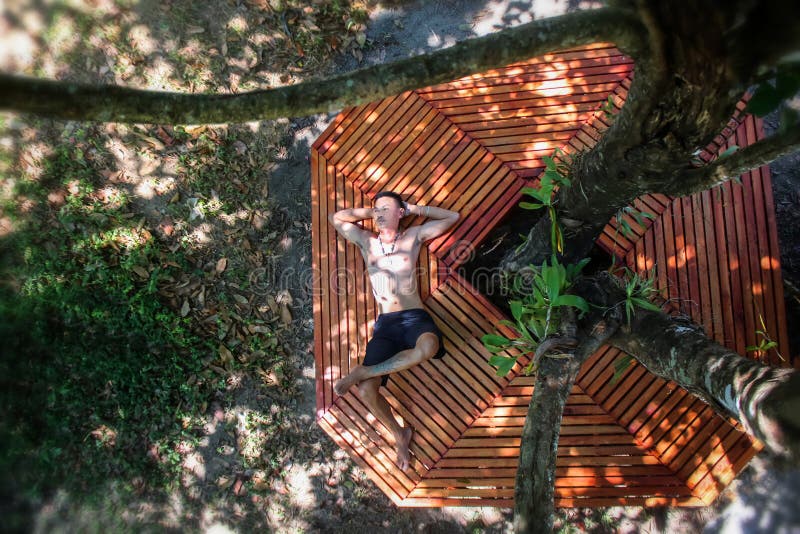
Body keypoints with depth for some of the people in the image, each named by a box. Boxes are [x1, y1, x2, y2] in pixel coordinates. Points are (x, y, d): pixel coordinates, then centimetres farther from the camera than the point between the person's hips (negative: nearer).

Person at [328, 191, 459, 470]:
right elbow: (336, 218, 23)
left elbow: (453, 216, 15)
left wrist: (415, 209, 16)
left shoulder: (413, 236, 12)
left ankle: (360, 372, -24)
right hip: (385, 324, 2)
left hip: (415, 318, -2)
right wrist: (370, 212, 20)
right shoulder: (366, 241, 18)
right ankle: (399, 435, 9)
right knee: (367, 390, -18)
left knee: (428, 346, -41)